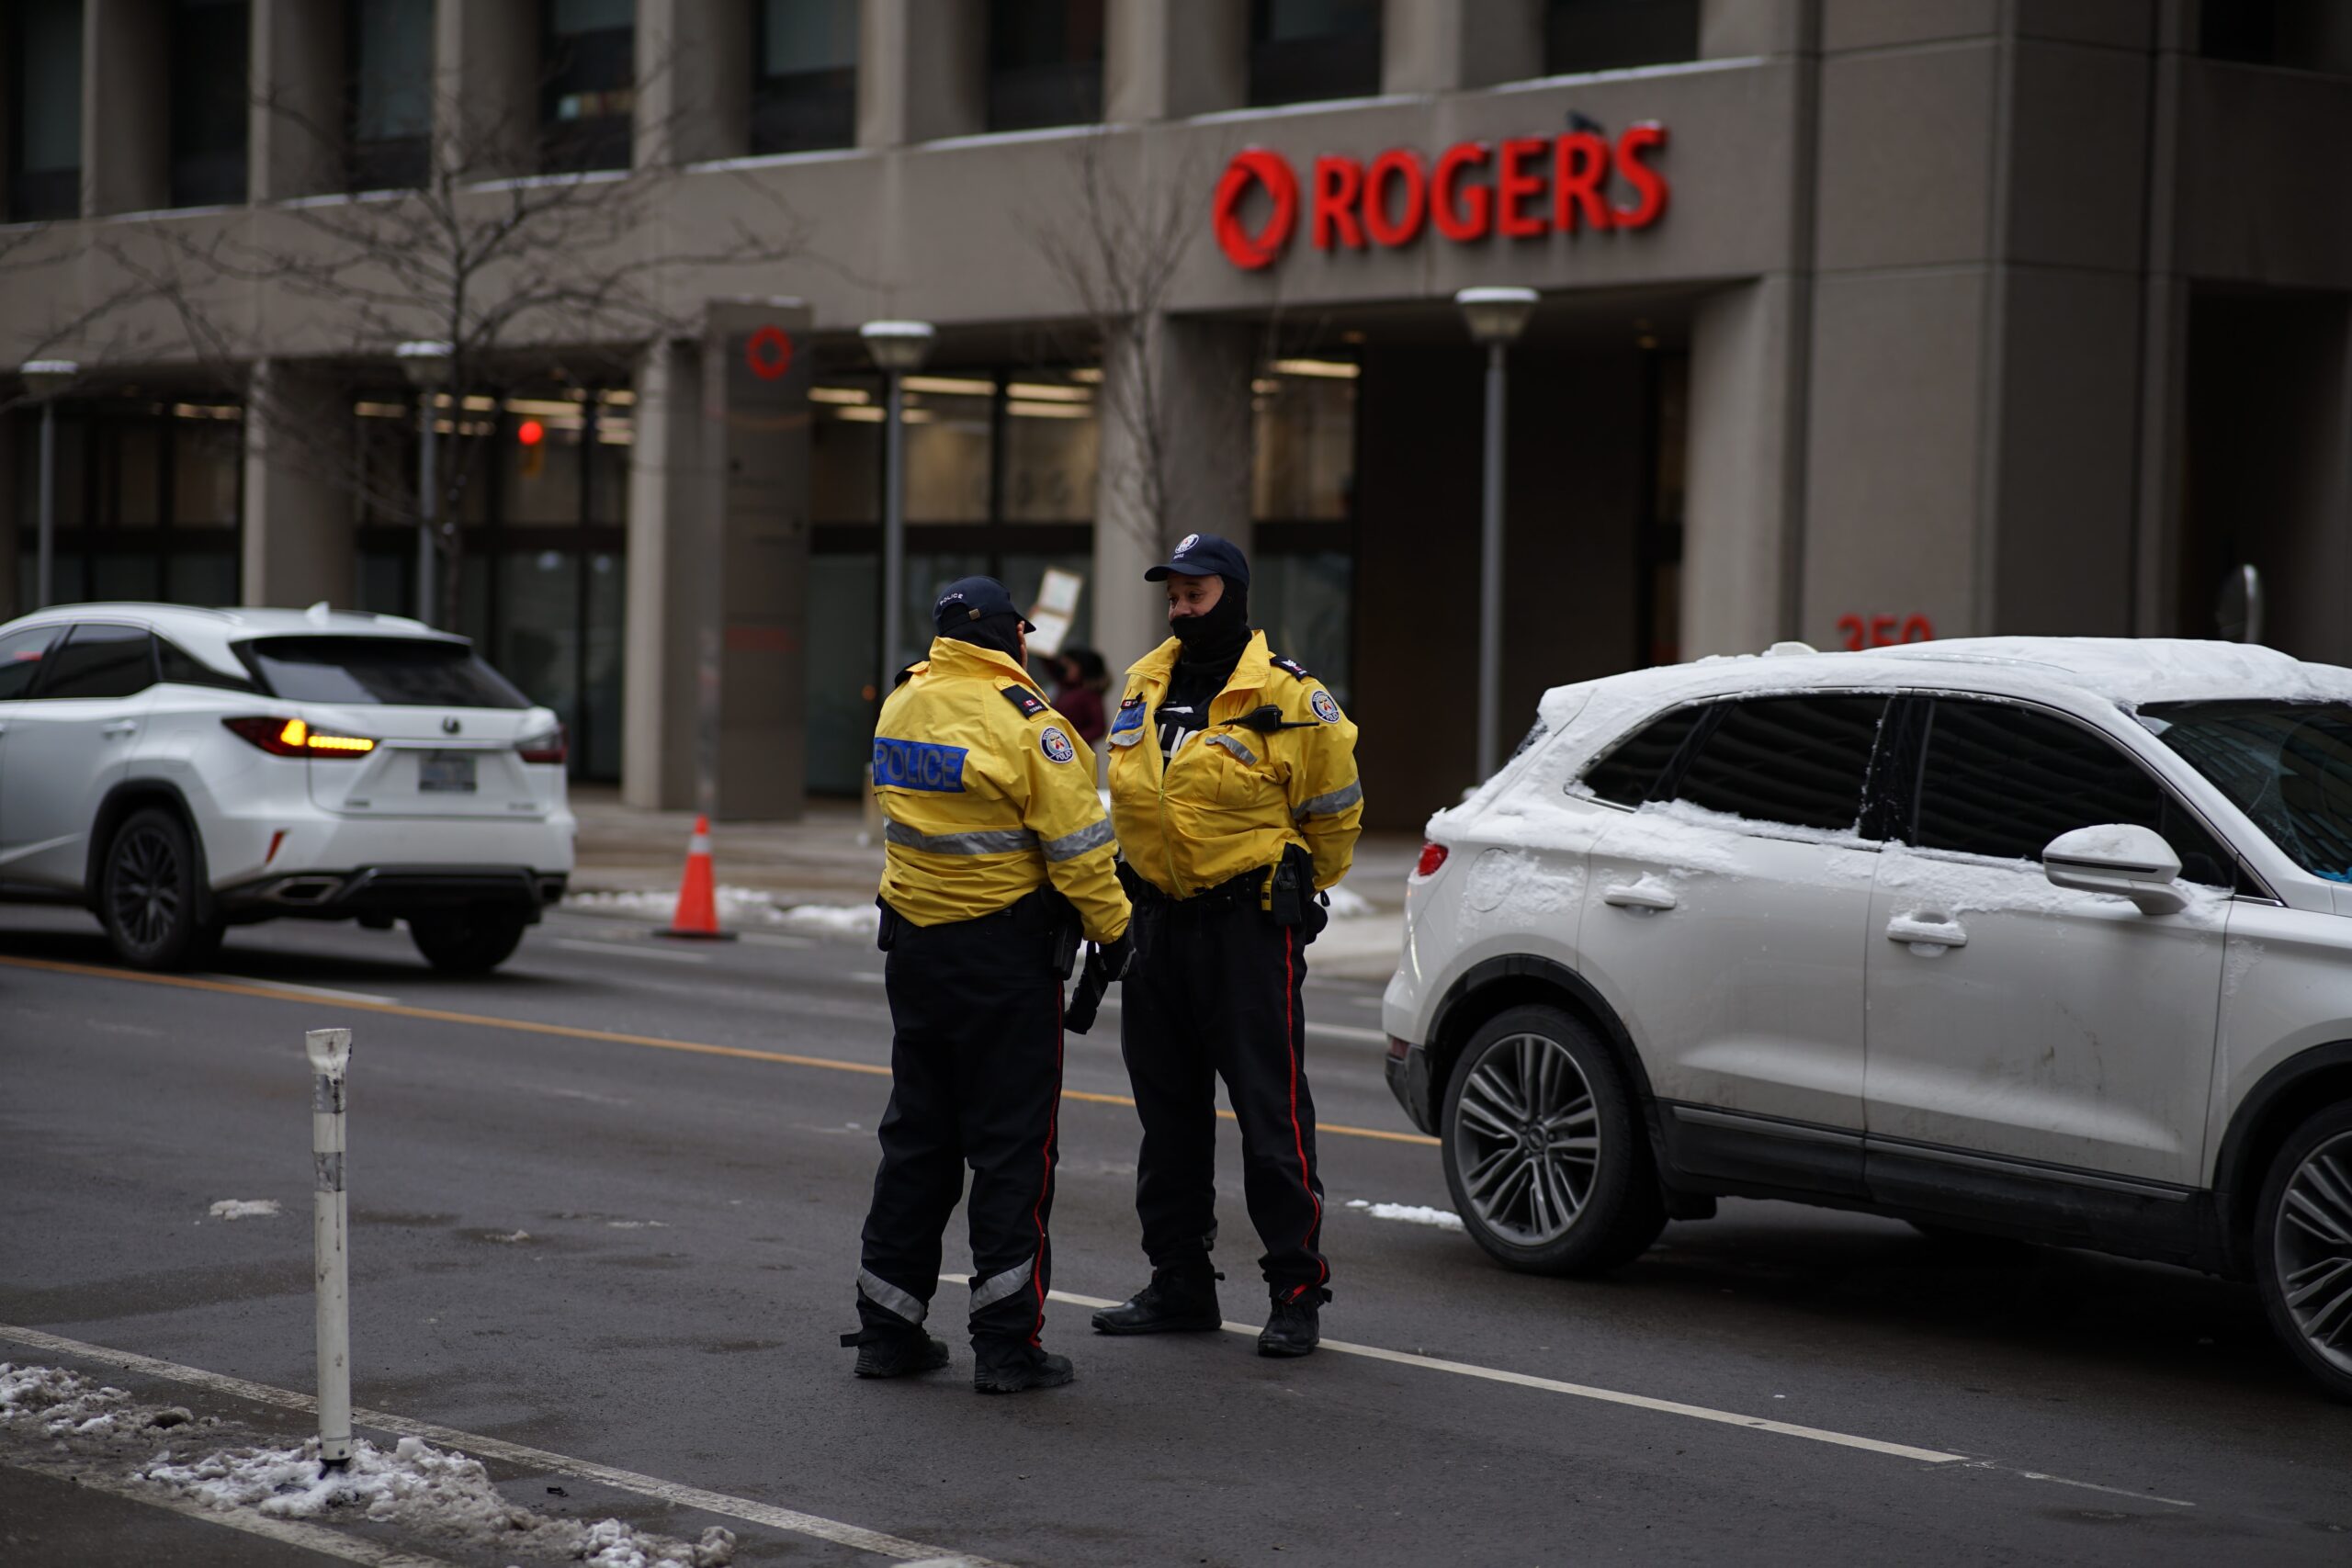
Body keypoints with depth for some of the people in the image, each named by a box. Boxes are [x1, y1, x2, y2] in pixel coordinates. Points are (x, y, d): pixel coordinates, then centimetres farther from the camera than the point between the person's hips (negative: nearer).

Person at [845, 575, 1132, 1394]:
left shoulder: (902, 705, 5)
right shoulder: (1022, 719, -16)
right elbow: (1074, 839, -15)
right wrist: (1112, 927, -4)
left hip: (914, 945, 6)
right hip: (1005, 951, -6)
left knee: (916, 1136, 14)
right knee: (1011, 1143, 0)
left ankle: (886, 1328, 17)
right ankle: (1007, 1342, 0)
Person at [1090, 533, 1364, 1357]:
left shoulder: (1287, 696, -9)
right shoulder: (1145, 687, 11)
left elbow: (1334, 811, 0)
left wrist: (1291, 891, 9)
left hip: (1248, 925, -7)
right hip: (1157, 920, 7)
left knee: (1271, 1111, -6)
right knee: (1169, 1112, 12)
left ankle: (1296, 1290, -1)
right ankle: (1179, 1283, 21)